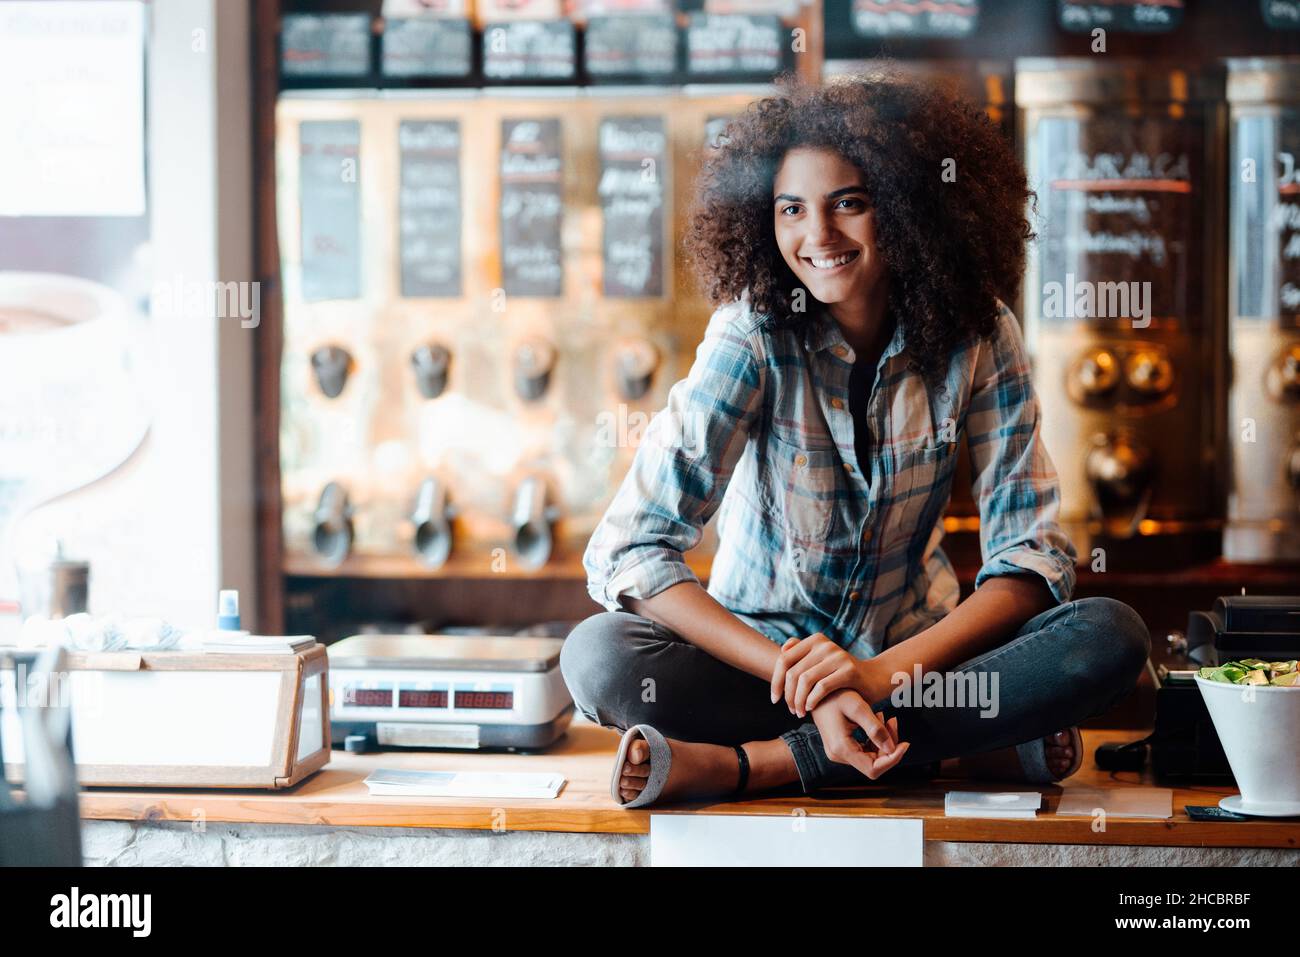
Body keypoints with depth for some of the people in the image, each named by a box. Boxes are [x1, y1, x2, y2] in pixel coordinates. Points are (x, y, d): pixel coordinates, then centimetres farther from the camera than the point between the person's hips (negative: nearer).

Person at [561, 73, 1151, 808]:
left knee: (1113, 637, -25)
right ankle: (965, 751, -26)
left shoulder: (980, 338, -7)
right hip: (766, 654, -2)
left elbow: (1034, 554, -11)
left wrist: (883, 671, -28)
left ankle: (751, 763, -26)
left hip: (917, 649, 2)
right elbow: (628, 553, -22)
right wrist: (807, 682, -32)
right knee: (601, 655, -31)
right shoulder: (754, 338, -14)